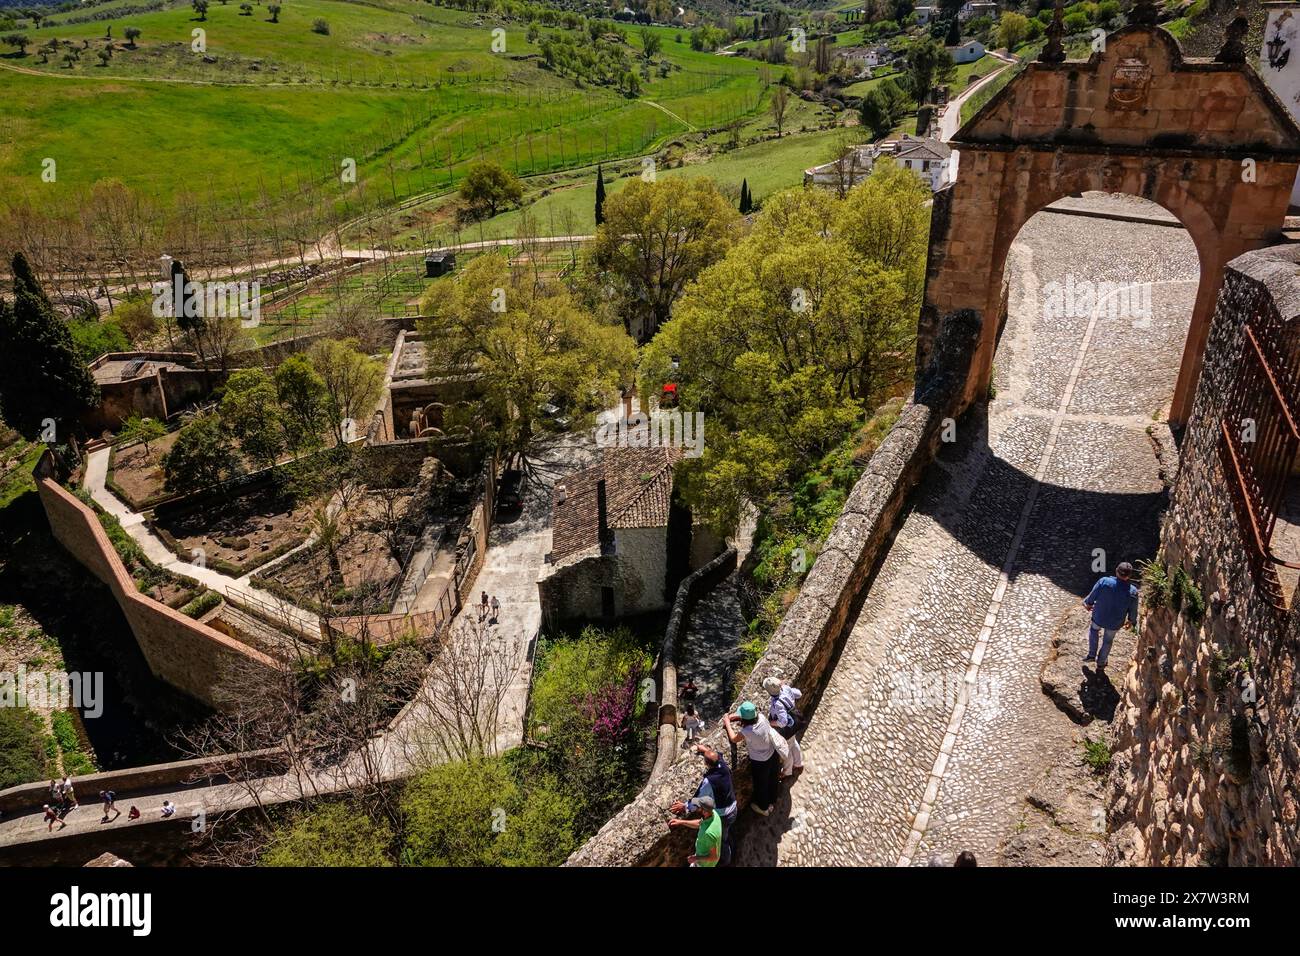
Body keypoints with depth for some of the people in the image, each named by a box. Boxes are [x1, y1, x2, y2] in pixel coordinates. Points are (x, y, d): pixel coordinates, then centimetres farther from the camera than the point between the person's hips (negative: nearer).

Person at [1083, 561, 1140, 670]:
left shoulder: (1103, 582, -25)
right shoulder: (1133, 592, -21)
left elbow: (1092, 597, -12)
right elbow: (1133, 611, -7)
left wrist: (1088, 604, 11)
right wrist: (1131, 621, 14)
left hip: (1098, 618, -1)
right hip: (1115, 624, 1)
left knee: (1093, 629, 33)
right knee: (1107, 641, 26)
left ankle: (1092, 655, 32)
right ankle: (1101, 663, 42)